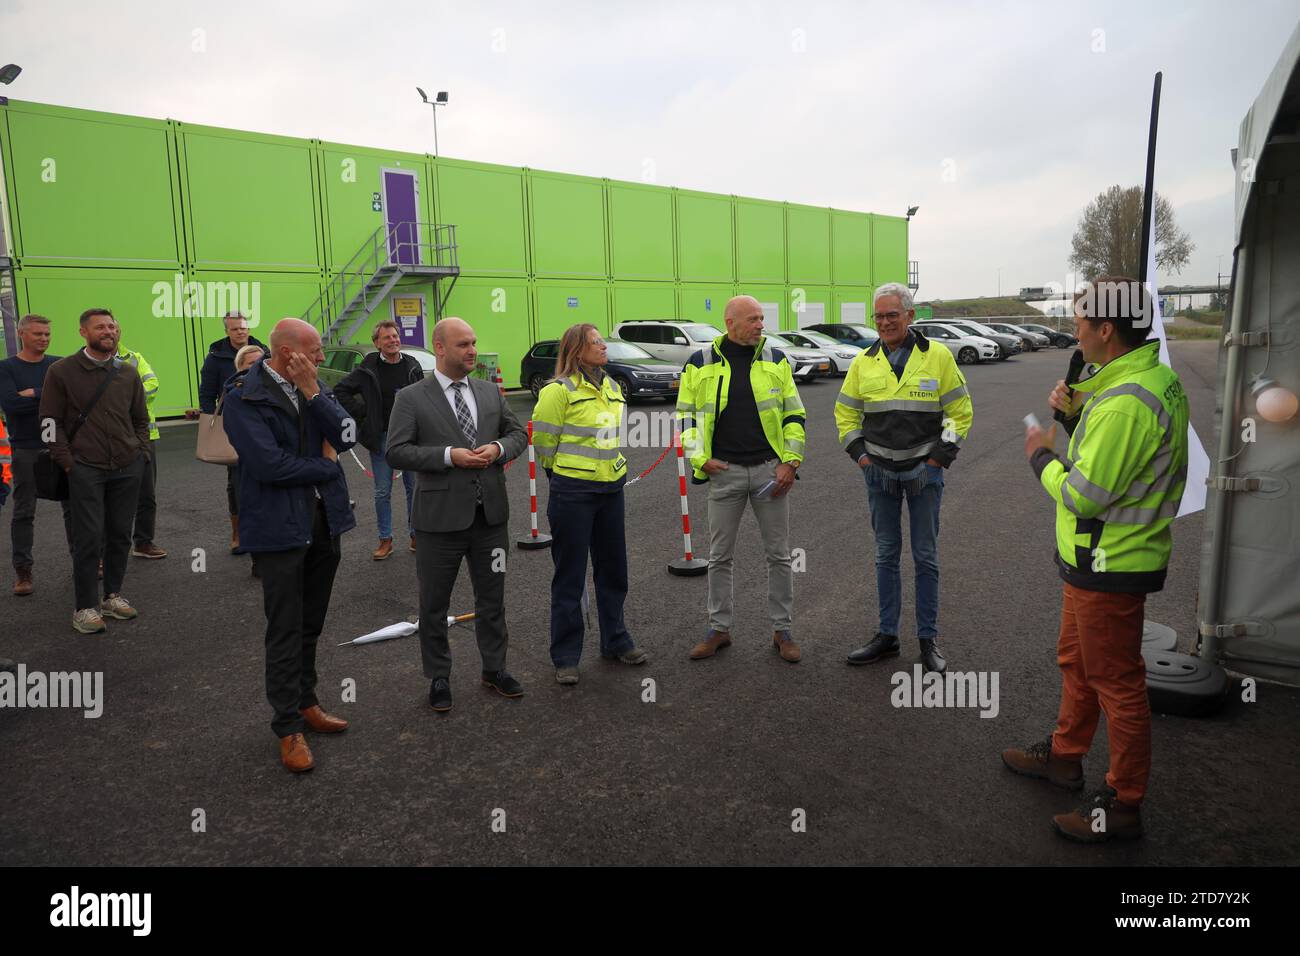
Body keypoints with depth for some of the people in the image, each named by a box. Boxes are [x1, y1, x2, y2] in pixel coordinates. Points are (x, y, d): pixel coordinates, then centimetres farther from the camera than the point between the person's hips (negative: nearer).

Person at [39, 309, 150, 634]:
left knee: (120, 534, 9)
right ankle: (85, 607, 7)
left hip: (128, 467, 4)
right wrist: (67, 461, -7)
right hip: (86, 469, -3)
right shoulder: (62, 371, 0)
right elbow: (51, 421, 0)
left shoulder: (128, 373, 10)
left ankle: (112, 595, 24)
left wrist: (142, 452, 5)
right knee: (89, 538, -3)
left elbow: (141, 419, 17)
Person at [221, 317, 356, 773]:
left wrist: (312, 391, -13)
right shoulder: (243, 396, -12)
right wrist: (327, 467, -9)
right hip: (280, 525, -6)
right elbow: (269, 463, -21)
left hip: (323, 519, 6)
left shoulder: (311, 385, 7)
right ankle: (288, 727, 14)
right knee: (286, 630, 2)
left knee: (311, 625, 17)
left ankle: (305, 702, 32)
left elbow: (344, 437, -4)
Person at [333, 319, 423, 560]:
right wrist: (362, 414, -5)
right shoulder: (368, 369, -5)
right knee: (382, 492, 5)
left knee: (414, 488, 9)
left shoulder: (412, 366, 2)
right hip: (381, 437, -1)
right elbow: (341, 391, 1)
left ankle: (415, 535, 21)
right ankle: (385, 540, 15)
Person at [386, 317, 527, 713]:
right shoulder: (411, 399, -5)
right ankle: (438, 678, 26)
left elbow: (518, 432, 13)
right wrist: (449, 456, -21)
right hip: (440, 518, -3)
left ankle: (494, 668, 33)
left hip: (490, 516, 4)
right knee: (434, 605, 9)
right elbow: (396, 452, -11)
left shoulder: (491, 392, 8)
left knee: (492, 598, 16)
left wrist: (498, 448, -9)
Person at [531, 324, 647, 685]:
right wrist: (565, 472, 5)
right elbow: (543, 441, -7)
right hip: (572, 493, -7)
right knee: (570, 575, 3)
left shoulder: (613, 388, 10)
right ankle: (565, 657, 14)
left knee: (613, 568, 16)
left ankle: (615, 642, 32)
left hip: (611, 488, 7)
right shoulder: (559, 391, -13)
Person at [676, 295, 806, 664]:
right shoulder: (700, 364, 1)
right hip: (724, 471, 0)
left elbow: (794, 414, 6)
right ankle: (719, 629, 22)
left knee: (779, 554, 6)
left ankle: (782, 630, 19)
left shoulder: (776, 360, 4)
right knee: (720, 556, 8)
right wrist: (701, 459, -5)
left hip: (770, 470, 1)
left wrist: (790, 462, -3)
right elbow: (686, 415, 6)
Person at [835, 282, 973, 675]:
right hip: (880, 473, 3)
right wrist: (859, 453, 1)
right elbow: (845, 413, 12)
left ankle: (928, 639, 16)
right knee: (886, 555, 10)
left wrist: (942, 456, -7)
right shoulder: (864, 362, 4)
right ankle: (887, 635, 20)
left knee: (925, 557, 5)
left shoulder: (938, 357, -4)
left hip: (924, 470, -2)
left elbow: (961, 410, 0)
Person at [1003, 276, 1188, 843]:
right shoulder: (1156, 378, 7)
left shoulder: (1126, 402, -28)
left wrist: (1042, 457, -9)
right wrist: (1075, 415, 2)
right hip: (1097, 559, 11)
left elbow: (1083, 496, -25)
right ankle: (1065, 756, 42)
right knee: (1076, 661, 24)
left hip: (1109, 566, -11)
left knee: (1116, 682, 3)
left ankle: (1122, 806, 18)